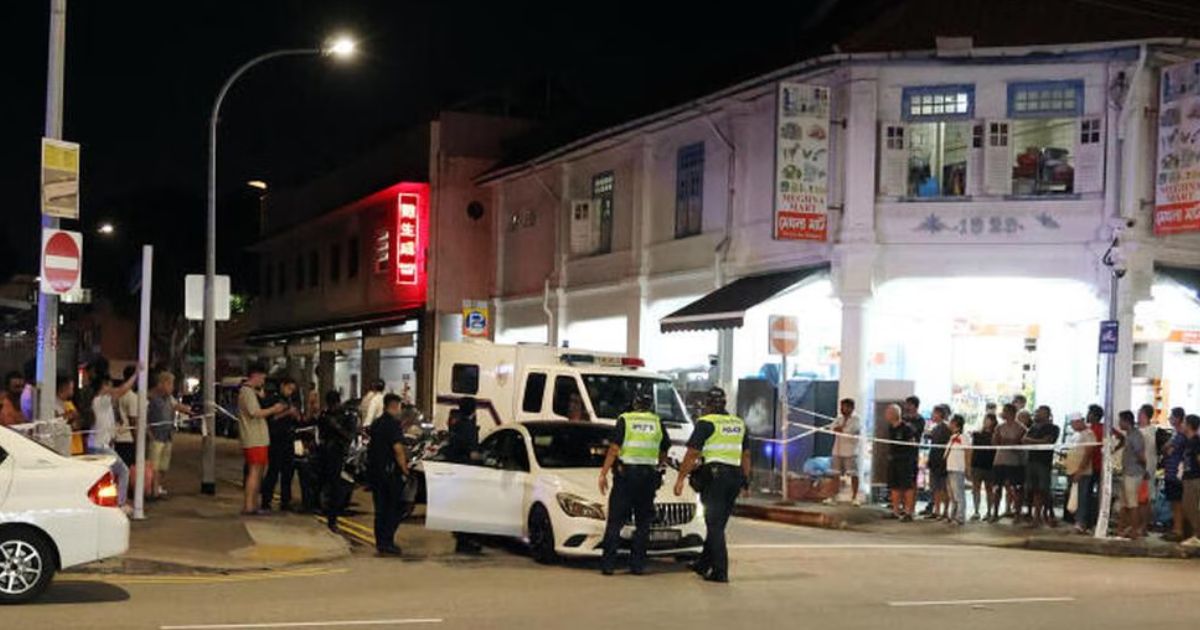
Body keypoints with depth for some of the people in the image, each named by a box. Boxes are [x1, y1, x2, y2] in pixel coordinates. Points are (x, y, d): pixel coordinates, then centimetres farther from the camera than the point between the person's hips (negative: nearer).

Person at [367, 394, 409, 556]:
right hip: (390, 470, -8)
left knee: (380, 508, 13)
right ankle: (387, 543, -4)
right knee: (393, 508, 0)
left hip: (374, 469, 8)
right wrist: (404, 468, -15)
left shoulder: (375, 424, 12)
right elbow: (397, 448, -21)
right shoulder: (393, 424, -14)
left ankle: (380, 543, 15)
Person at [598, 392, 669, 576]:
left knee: (615, 520, 1)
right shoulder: (657, 422, 9)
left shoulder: (625, 420, 1)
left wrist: (603, 473, -6)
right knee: (643, 522, 9)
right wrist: (660, 466, 36)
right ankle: (637, 564, 6)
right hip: (649, 475, 2)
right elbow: (663, 453, 18)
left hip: (626, 473, -2)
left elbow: (614, 449, -6)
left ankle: (608, 563, -3)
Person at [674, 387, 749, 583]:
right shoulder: (739, 424, 16)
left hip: (714, 475, -6)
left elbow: (692, 454, -9)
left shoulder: (706, 423, -5)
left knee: (715, 526, -3)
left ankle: (720, 572, -6)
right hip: (735, 476, 6)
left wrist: (680, 478, -5)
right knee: (718, 524, 15)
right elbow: (746, 455, 19)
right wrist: (745, 480, 23)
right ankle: (704, 564, 24)